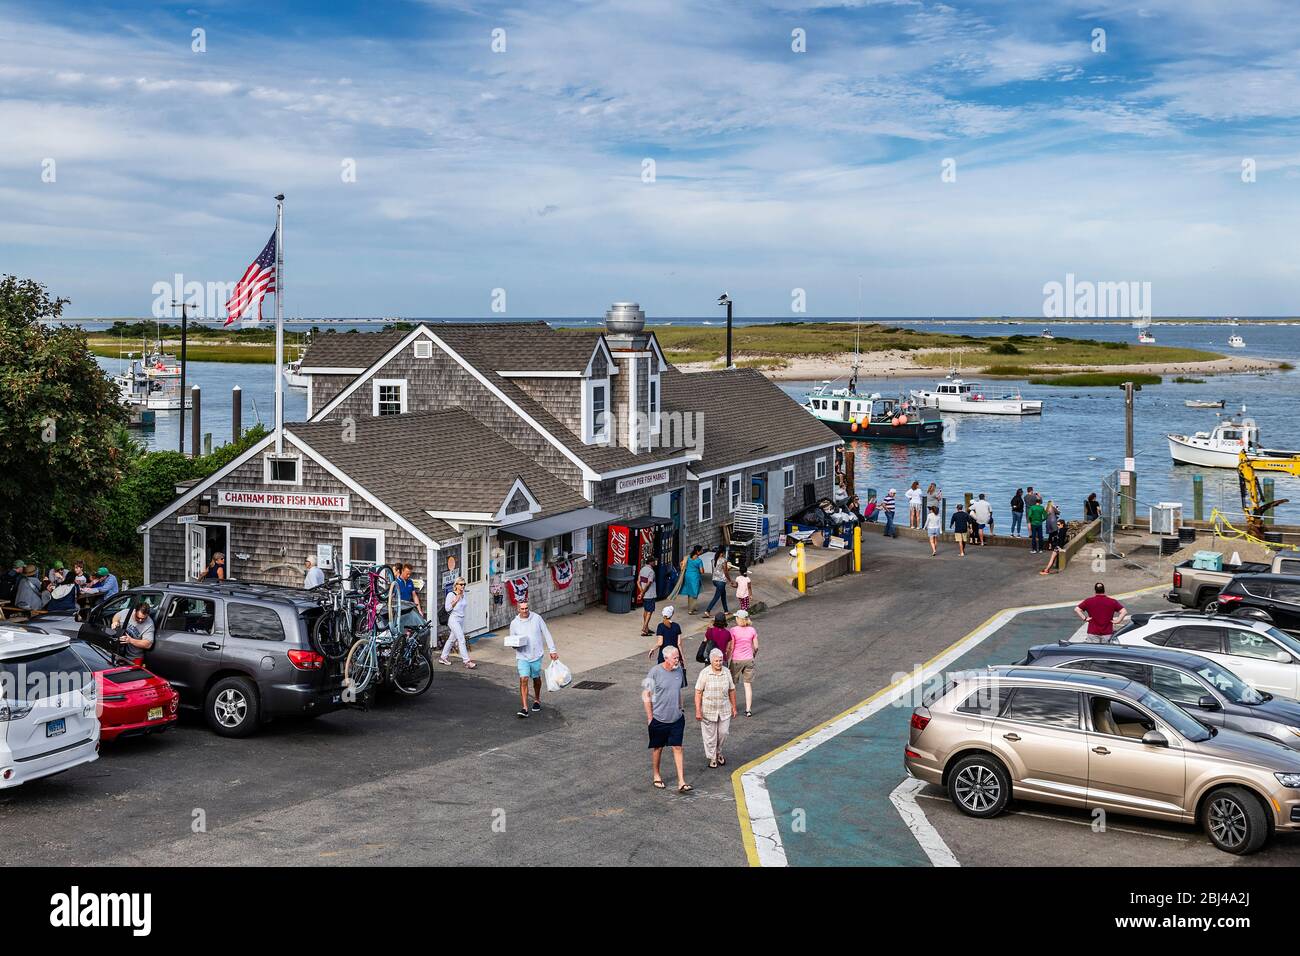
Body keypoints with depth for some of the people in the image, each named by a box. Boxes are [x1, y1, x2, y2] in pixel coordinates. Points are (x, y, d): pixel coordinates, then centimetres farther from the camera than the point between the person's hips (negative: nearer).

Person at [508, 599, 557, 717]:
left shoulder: (537, 618, -4)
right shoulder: (514, 623, -1)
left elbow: (546, 634, 2)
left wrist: (552, 651, 1)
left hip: (536, 655, 1)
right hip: (522, 656, -1)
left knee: (536, 679, 16)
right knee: (523, 679, -14)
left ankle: (537, 700, 41)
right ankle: (524, 708, -15)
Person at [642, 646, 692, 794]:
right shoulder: (655, 672, -15)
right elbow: (646, 695, -11)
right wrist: (650, 717, -10)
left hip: (677, 719, 4)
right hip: (659, 719, -4)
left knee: (678, 748, 0)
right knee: (657, 748, 12)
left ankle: (681, 782, 0)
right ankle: (656, 776, 32)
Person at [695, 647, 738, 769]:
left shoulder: (727, 672, 0)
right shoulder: (704, 673, -10)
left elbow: (732, 690, 10)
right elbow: (698, 693, -9)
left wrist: (734, 707, 11)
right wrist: (698, 711, -12)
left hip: (724, 710, 3)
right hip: (708, 711, -3)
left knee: (723, 733, 8)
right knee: (710, 735, 6)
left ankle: (718, 752, 35)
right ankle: (712, 758, 22)